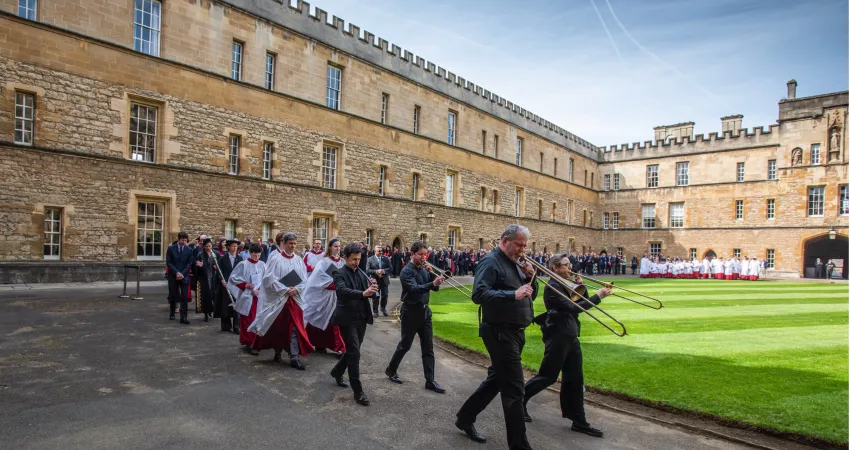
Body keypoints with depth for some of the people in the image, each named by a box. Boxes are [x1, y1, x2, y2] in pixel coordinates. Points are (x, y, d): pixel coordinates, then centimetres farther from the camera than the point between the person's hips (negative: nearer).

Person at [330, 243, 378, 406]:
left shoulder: (362, 273, 10)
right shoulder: (339, 274, -9)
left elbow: (368, 292, 4)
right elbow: (343, 290, -28)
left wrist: (372, 288, -20)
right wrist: (363, 293, -41)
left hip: (361, 318, 7)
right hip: (347, 319, -7)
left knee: (353, 351, 18)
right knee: (354, 353, -7)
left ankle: (337, 372, 43)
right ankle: (358, 391, 1)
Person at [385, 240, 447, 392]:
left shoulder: (424, 269, 7)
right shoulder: (406, 271, -14)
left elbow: (435, 288, 4)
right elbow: (414, 288, -29)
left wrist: (433, 275, -12)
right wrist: (432, 283, -42)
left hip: (425, 311, 7)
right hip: (411, 312, -6)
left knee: (428, 347, 5)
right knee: (405, 345, 7)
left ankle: (430, 380, 9)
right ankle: (391, 370, 29)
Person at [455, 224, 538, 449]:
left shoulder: (515, 264, 14)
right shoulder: (491, 261, -14)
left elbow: (531, 295, 17)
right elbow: (478, 294, -27)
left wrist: (530, 277, -3)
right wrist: (513, 294, -32)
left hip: (515, 332, 10)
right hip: (500, 332, -10)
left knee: (497, 379, 19)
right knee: (514, 389, -4)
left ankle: (465, 418, 34)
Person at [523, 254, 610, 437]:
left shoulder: (566, 285, 13)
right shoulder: (552, 287, -16)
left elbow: (580, 302, 14)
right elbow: (573, 308, -23)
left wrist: (580, 286, -1)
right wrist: (598, 296, -20)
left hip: (571, 337, 9)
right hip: (558, 337, -9)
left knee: (574, 379, 10)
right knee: (548, 377, 2)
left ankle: (579, 421, 17)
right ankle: (519, 400, 21)